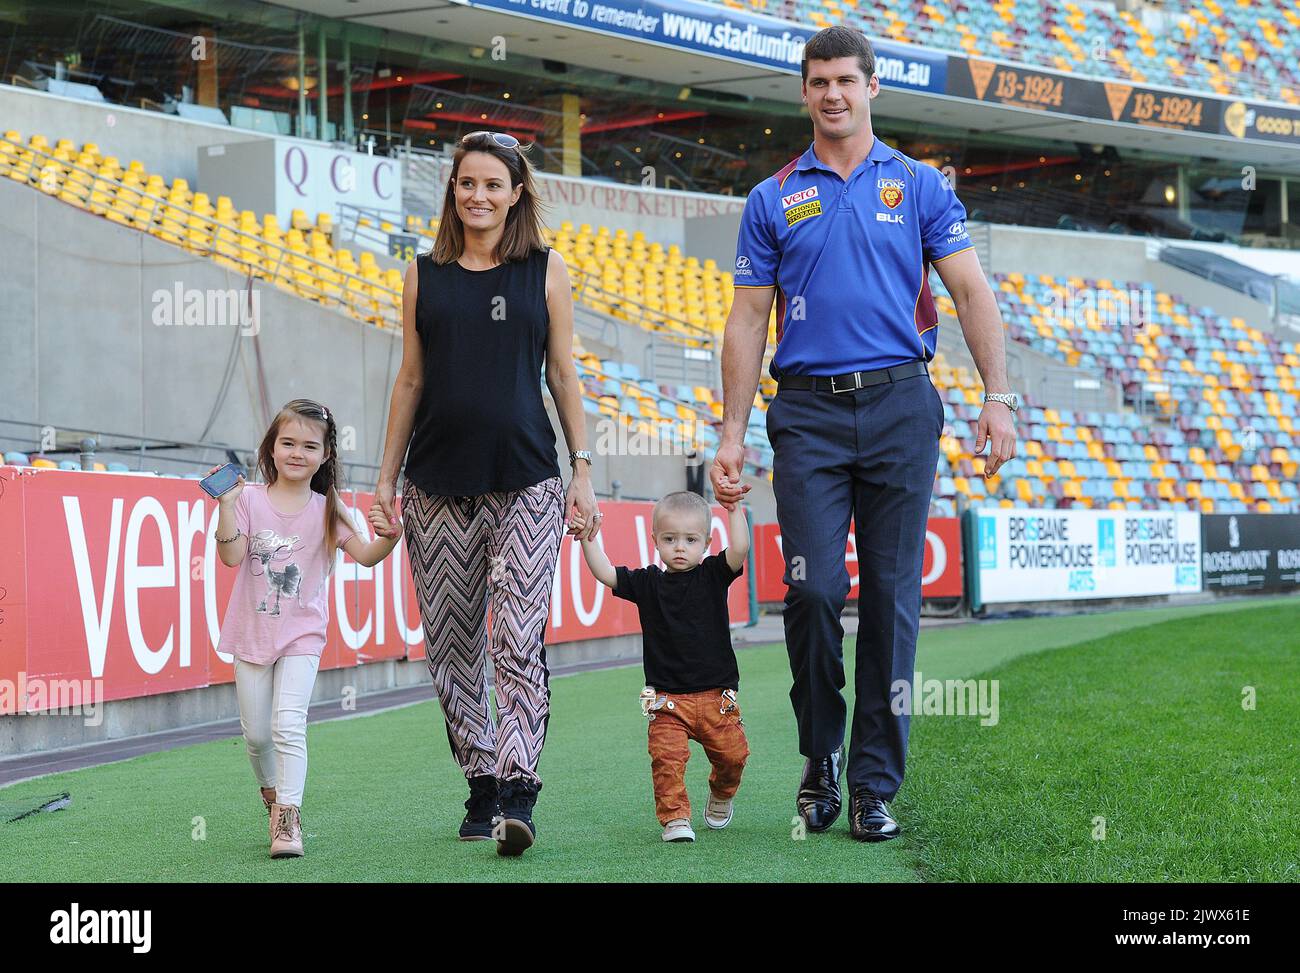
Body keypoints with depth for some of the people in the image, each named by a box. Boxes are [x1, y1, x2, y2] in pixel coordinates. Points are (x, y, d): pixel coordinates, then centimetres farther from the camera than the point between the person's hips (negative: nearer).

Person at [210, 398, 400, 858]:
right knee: (255, 732, 8)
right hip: (252, 631, 1)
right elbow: (232, 556, -12)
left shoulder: (326, 509, -1)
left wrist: (389, 537, -28)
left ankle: (288, 822, -15)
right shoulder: (251, 499, -3)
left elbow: (365, 555, -9)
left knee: (289, 724, -16)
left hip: (302, 634, -1)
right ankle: (273, 796, 35)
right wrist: (226, 505, -23)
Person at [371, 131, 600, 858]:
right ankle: (481, 782, 15)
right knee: (452, 643, 5)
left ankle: (517, 795, -16)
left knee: (519, 640, -12)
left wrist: (583, 470, 1)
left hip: (525, 481, -2)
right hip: (437, 484, 3)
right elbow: (411, 380, 12)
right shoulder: (426, 273, 10)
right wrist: (387, 477, 7)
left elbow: (563, 374, 7)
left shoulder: (545, 269, 7)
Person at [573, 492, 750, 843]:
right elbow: (605, 573, -1)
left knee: (732, 754, -1)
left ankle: (721, 794, 30)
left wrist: (735, 508, -19)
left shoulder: (713, 575, 3)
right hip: (667, 699, 0)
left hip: (715, 695, 0)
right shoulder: (647, 583, 5)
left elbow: (739, 550, -13)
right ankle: (675, 818, -7)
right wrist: (588, 538, -11)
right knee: (667, 757, -18)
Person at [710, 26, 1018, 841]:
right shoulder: (773, 201, 10)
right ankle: (820, 757, 13)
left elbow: (972, 291, 3)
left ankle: (875, 784, 8)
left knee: (892, 599, 0)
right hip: (808, 414, 0)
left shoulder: (920, 186, 9)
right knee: (813, 590, -8)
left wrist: (998, 398, -9)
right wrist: (732, 433, 2)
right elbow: (748, 322, 9)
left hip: (899, 408, 0)